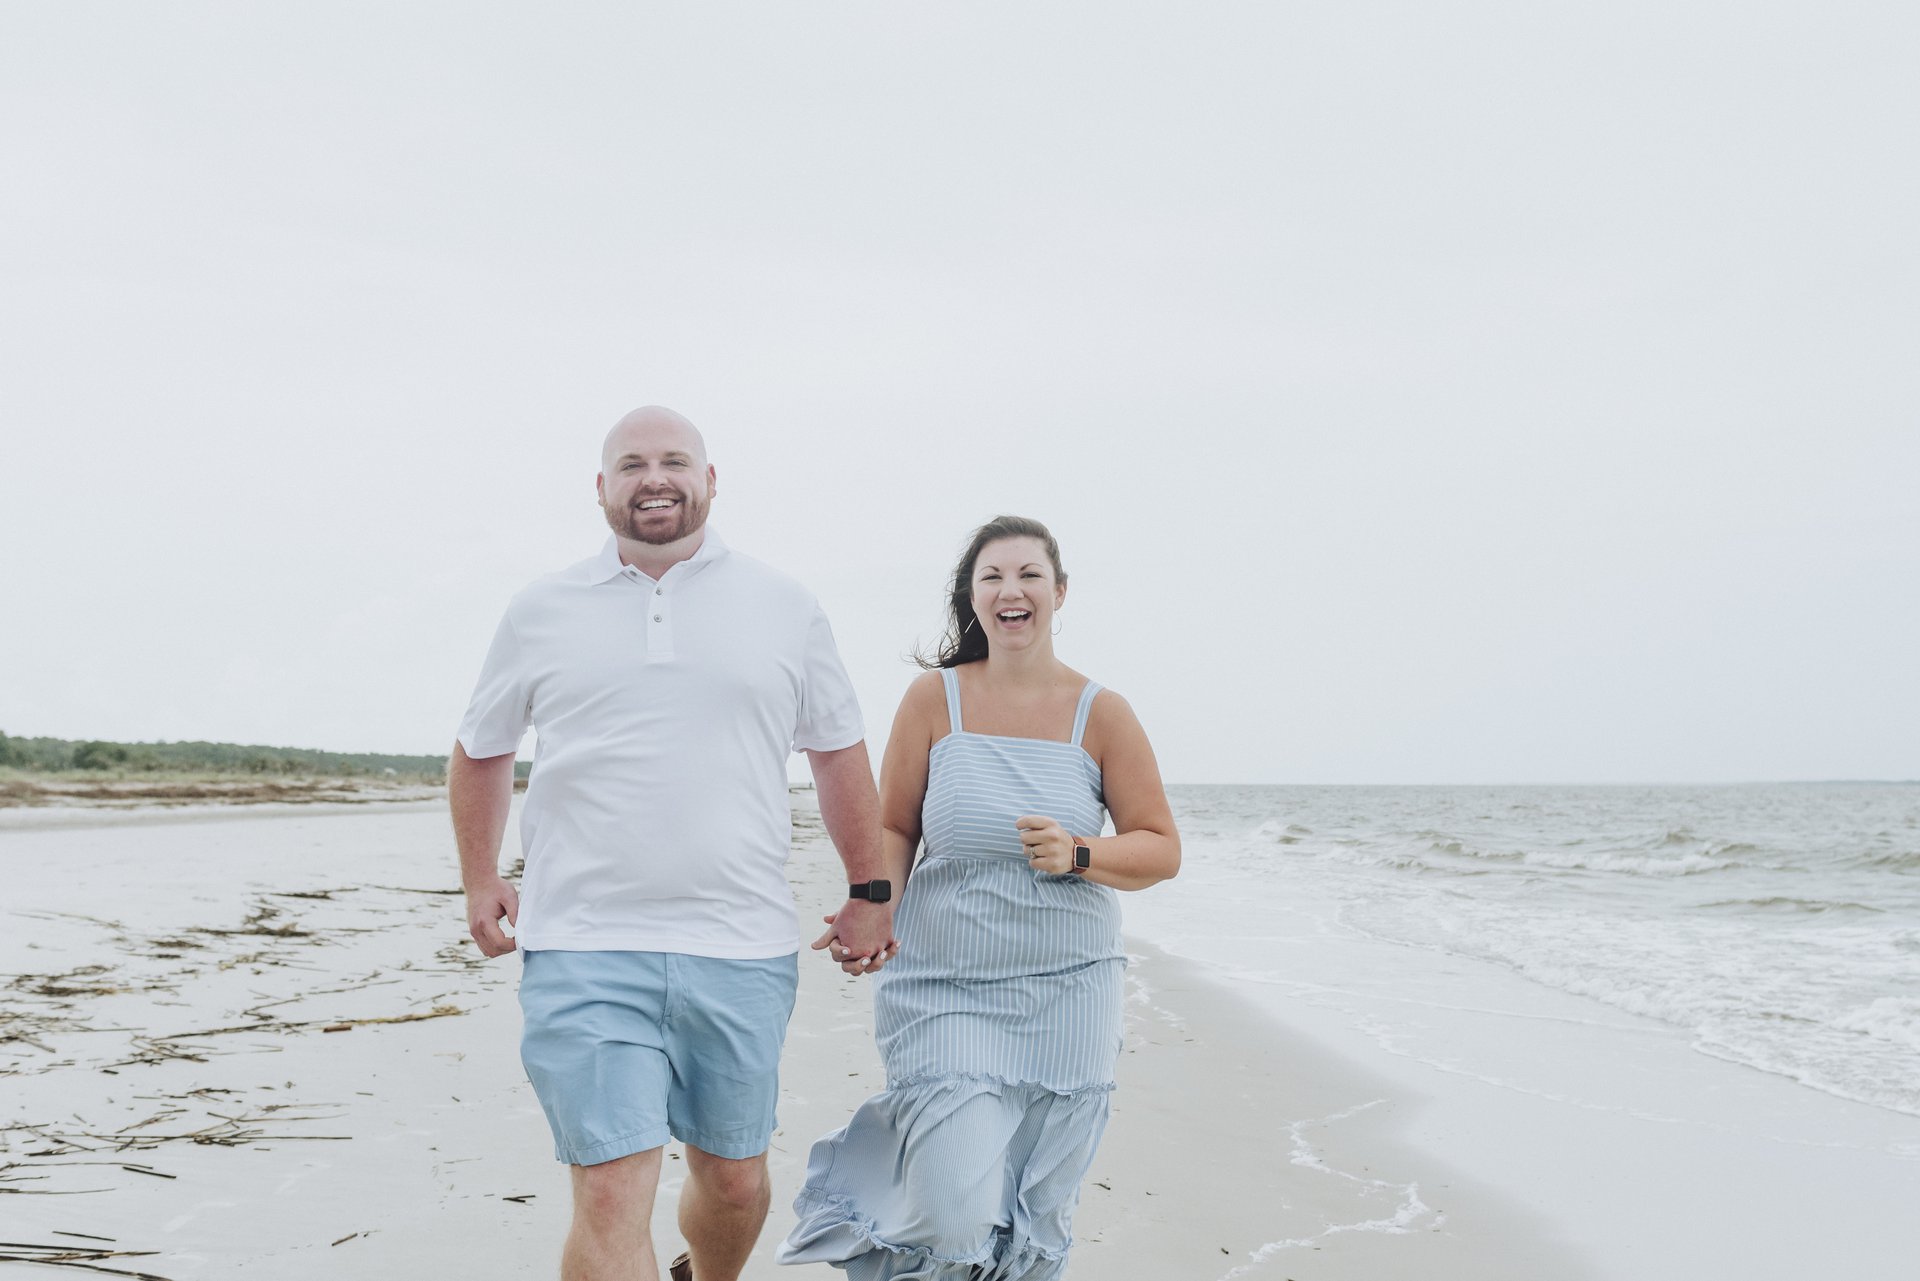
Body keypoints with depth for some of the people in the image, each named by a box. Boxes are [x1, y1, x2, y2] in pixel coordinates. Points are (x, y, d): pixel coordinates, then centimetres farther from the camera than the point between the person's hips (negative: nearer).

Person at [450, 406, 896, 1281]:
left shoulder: (787, 610, 6)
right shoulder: (540, 614, 6)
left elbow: (840, 753, 14)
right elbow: (479, 751, 20)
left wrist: (869, 892, 14)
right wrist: (480, 880, 16)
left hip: (742, 952, 1)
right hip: (584, 949, -1)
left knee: (733, 1177, 14)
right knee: (611, 1193, -10)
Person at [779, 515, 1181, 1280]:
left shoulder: (1100, 714, 1)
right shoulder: (934, 698, 0)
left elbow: (1161, 850, 3)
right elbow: (893, 828, 6)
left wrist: (1077, 854, -15)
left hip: (1064, 993, 2)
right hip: (945, 987, -2)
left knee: (1037, 1218, 8)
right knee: (959, 1217, -10)